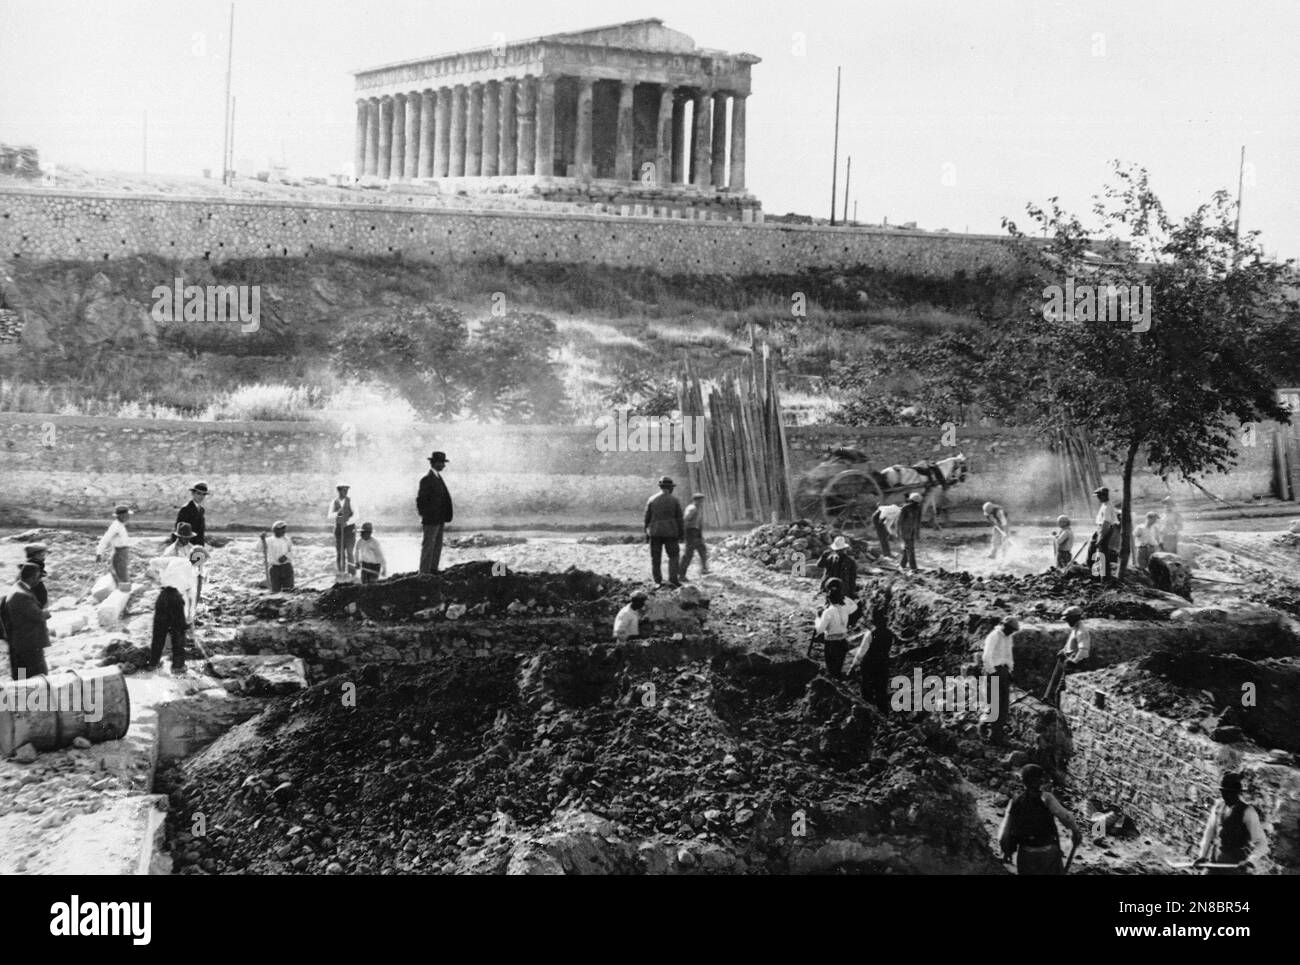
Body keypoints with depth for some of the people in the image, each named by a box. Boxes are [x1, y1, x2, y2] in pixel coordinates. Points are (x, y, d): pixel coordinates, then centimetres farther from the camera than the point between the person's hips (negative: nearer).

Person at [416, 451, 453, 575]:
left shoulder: (438, 477, 15)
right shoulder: (427, 479, -15)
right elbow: (420, 500, -17)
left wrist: (444, 517, 16)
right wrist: (424, 516, -16)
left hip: (439, 520, 10)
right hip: (431, 520, -10)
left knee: (437, 546, 13)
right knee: (428, 546, -6)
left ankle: (433, 570, 19)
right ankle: (424, 572, -4)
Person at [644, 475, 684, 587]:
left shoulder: (651, 500, 0)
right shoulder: (674, 500, -3)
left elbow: (647, 518, 1)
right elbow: (679, 519, -1)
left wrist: (647, 534, 9)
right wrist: (681, 534, 7)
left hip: (654, 533, 1)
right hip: (670, 532, -1)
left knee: (655, 558, 7)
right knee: (673, 556, 9)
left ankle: (658, 581, 5)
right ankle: (673, 580, -2)